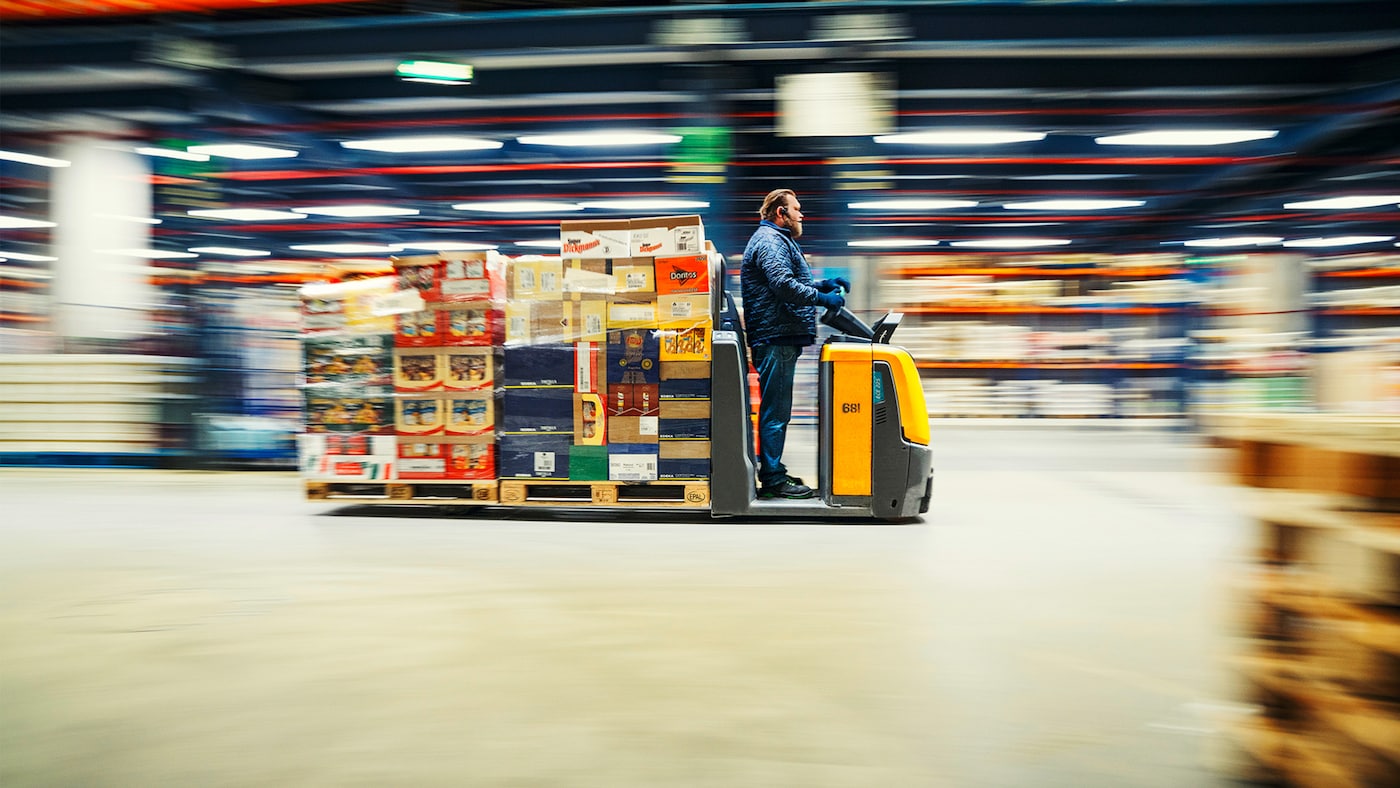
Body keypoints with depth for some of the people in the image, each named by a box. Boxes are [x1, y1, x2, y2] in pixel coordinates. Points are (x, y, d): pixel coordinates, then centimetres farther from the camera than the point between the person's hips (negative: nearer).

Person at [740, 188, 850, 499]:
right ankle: (773, 480, -6)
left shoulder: (779, 240, 25)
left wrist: (823, 284, 17)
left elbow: (791, 284, 30)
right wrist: (822, 298, -16)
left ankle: (772, 473, 21)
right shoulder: (769, 241, -10)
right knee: (776, 411, -9)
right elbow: (783, 284, -23)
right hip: (776, 338, -11)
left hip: (781, 339, 11)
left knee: (776, 410, 14)